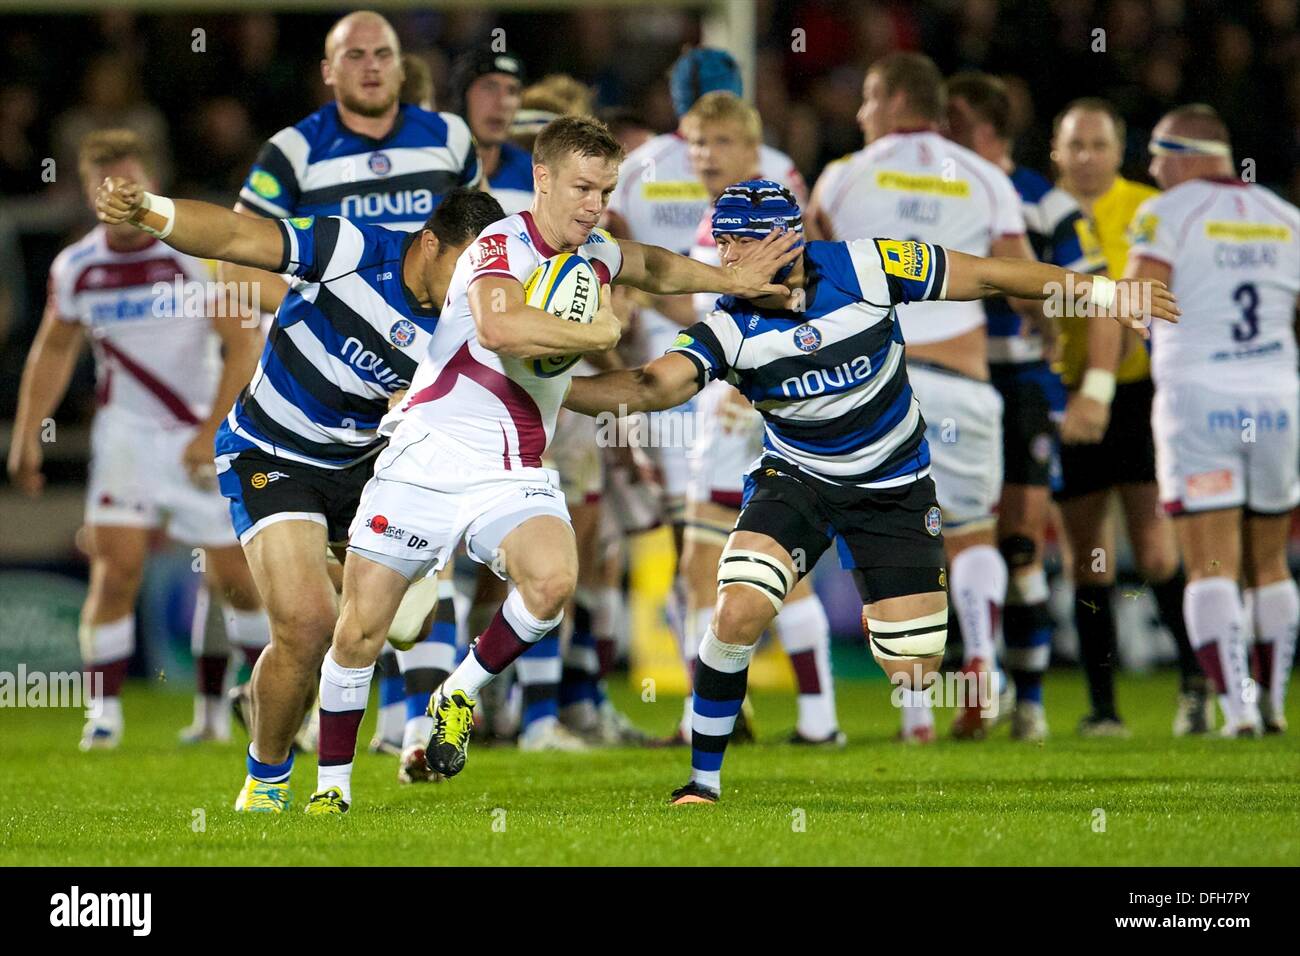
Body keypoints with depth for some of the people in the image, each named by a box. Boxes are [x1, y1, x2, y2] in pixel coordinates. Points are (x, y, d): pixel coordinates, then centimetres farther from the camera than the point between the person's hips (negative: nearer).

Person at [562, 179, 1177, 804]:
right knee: (737, 615, -24)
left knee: (913, 674, -2)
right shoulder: (728, 330, -18)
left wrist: (1101, 293, -3)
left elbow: (989, 277, -9)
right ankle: (704, 780, -9)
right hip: (795, 480, 0)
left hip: (895, 489, 0)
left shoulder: (864, 269, -18)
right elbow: (653, 385, -32)